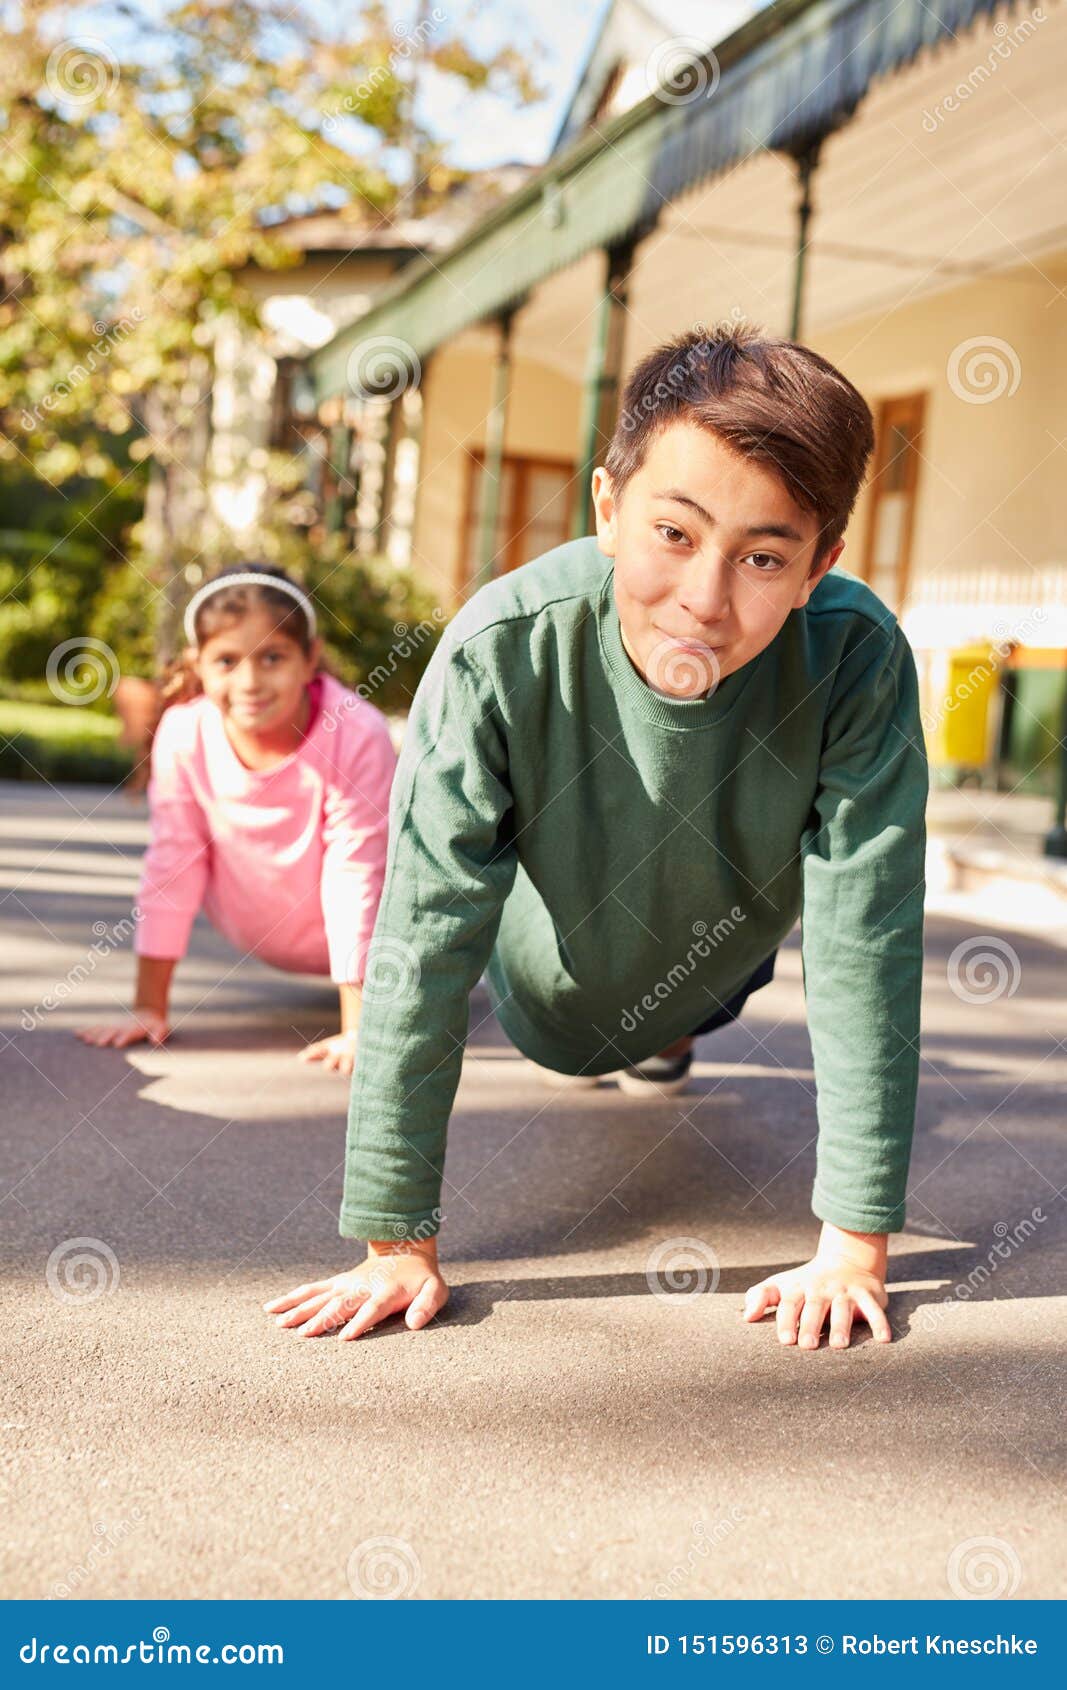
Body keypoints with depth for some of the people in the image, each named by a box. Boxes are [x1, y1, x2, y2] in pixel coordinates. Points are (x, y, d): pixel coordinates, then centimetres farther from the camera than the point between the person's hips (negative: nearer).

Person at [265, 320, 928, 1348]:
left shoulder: (855, 661, -38)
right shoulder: (502, 655, -40)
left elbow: (866, 950, -34)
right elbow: (425, 943, -36)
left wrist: (854, 1248, -33)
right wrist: (398, 1242, -33)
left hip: (709, 975, 0)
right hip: (551, 1009, 0)